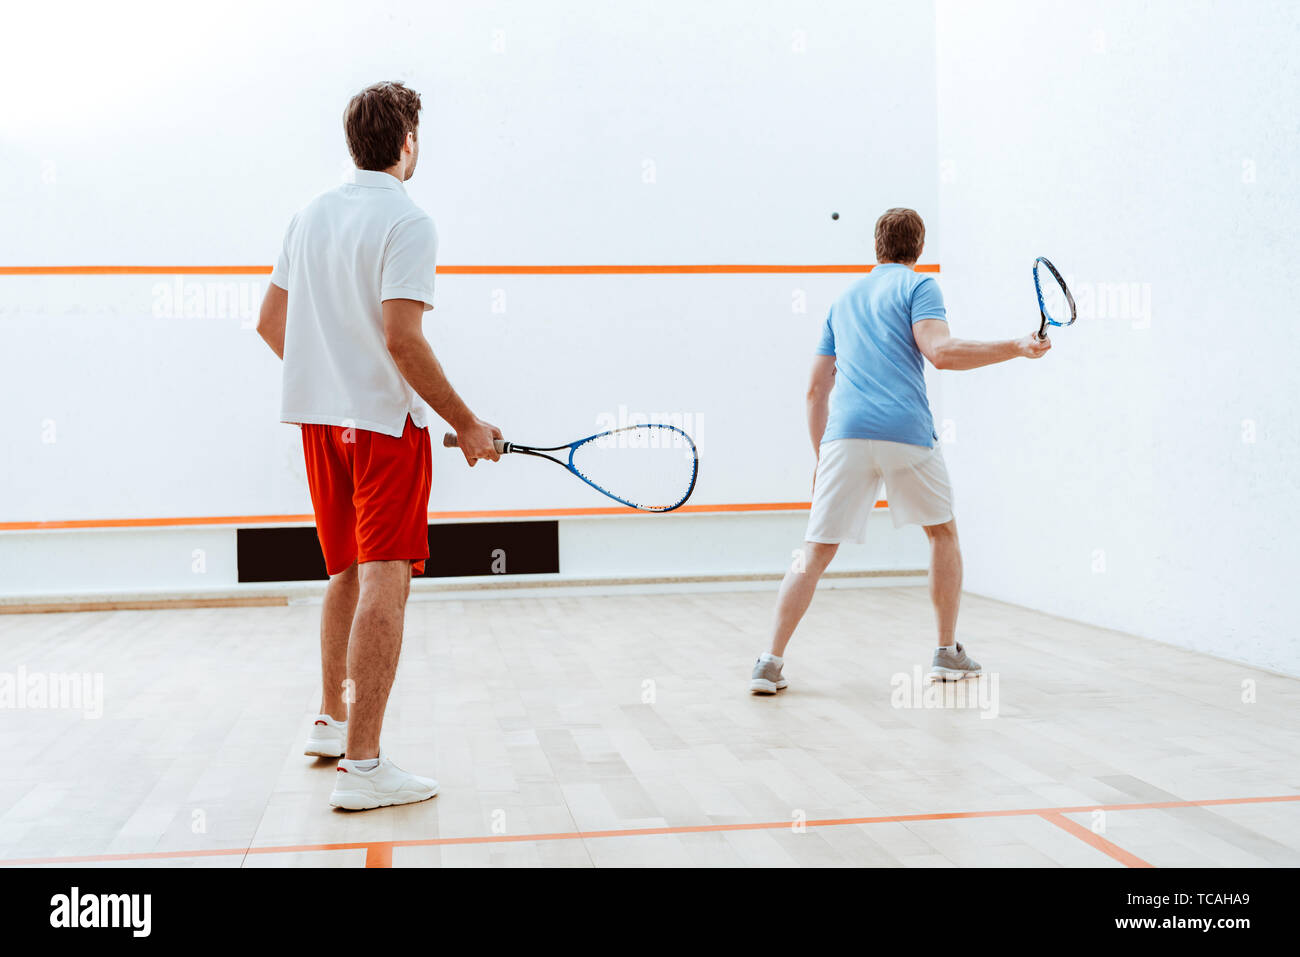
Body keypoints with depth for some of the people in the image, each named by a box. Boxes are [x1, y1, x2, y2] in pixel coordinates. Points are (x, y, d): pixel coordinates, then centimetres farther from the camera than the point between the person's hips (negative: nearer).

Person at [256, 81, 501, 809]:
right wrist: (465, 424, -14)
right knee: (385, 585, -6)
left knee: (348, 574, 21)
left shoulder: (311, 217, 11)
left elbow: (271, 323, 14)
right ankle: (363, 765, -8)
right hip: (386, 420, -8)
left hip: (320, 419, 8)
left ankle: (332, 721, 33)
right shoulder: (408, 222, -12)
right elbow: (402, 339, -20)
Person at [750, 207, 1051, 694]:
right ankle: (948, 654, 22)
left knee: (814, 555, 4)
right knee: (943, 533, 19)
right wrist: (1016, 347, -5)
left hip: (844, 435, 3)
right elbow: (940, 351, -11)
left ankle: (770, 663, -5)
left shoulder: (844, 300, 24)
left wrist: (822, 458, 28)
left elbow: (816, 389, 23)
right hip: (907, 434, -3)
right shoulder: (918, 286, 8)